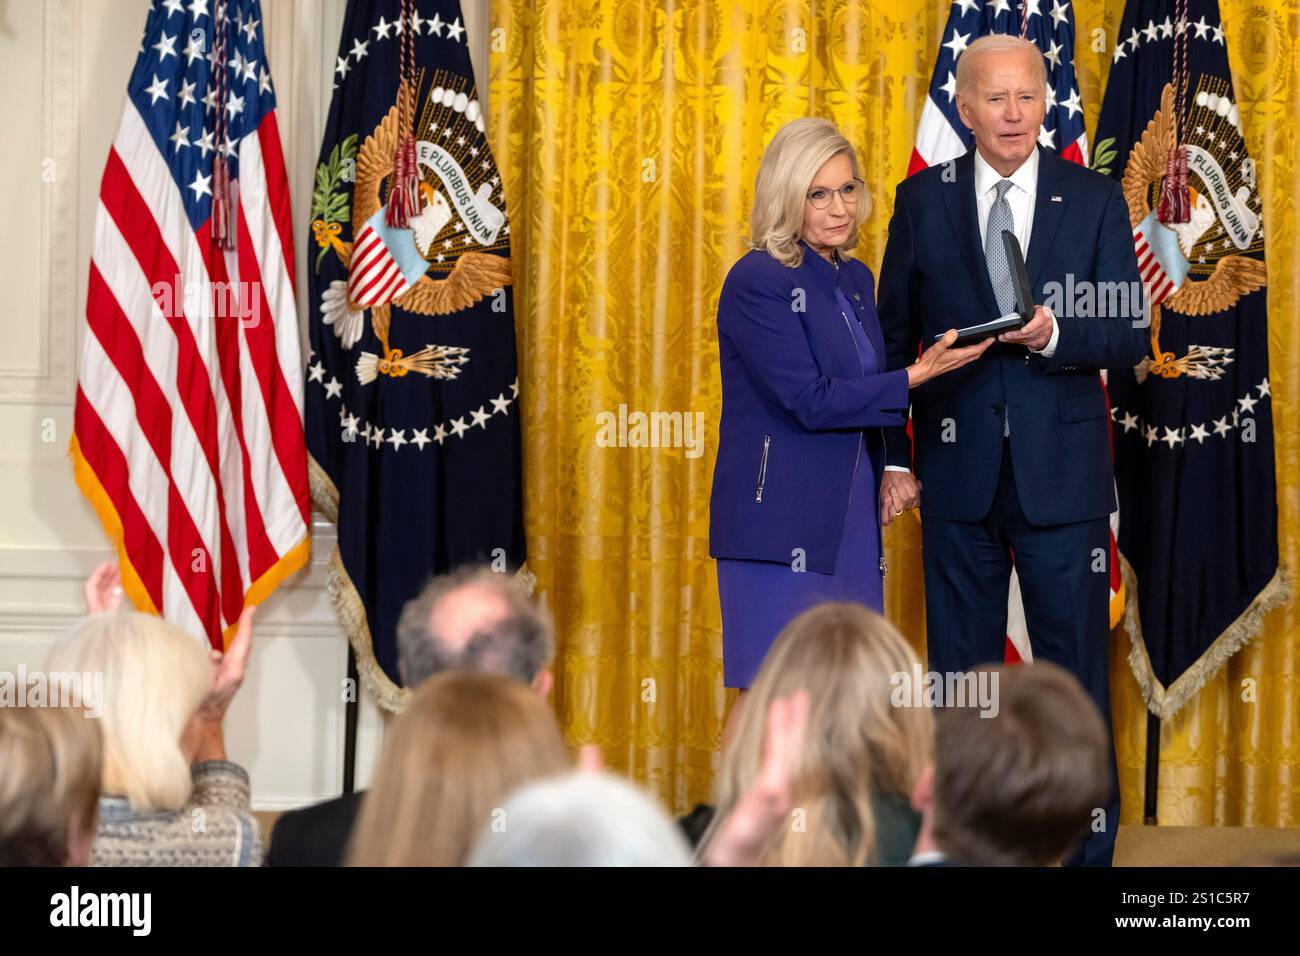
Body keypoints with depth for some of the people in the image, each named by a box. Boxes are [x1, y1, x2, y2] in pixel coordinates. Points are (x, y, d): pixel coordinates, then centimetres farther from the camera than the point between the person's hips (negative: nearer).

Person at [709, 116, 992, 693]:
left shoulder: (856, 279, 14)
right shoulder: (757, 282, -11)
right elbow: (809, 401, -17)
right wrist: (916, 377, -17)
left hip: (852, 520, 8)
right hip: (782, 526, -7)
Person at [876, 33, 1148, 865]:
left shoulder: (1095, 199, 1)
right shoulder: (924, 200, 3)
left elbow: (1131, 336, -2)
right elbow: (895, 337, 7)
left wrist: (1055, 336, -21)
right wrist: (894, 456, 3)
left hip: (1063, 469, -1)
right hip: (958, 470, 1)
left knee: (1077, 665, 2)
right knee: (960, 668, 9)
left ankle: (1088, 845, 10)